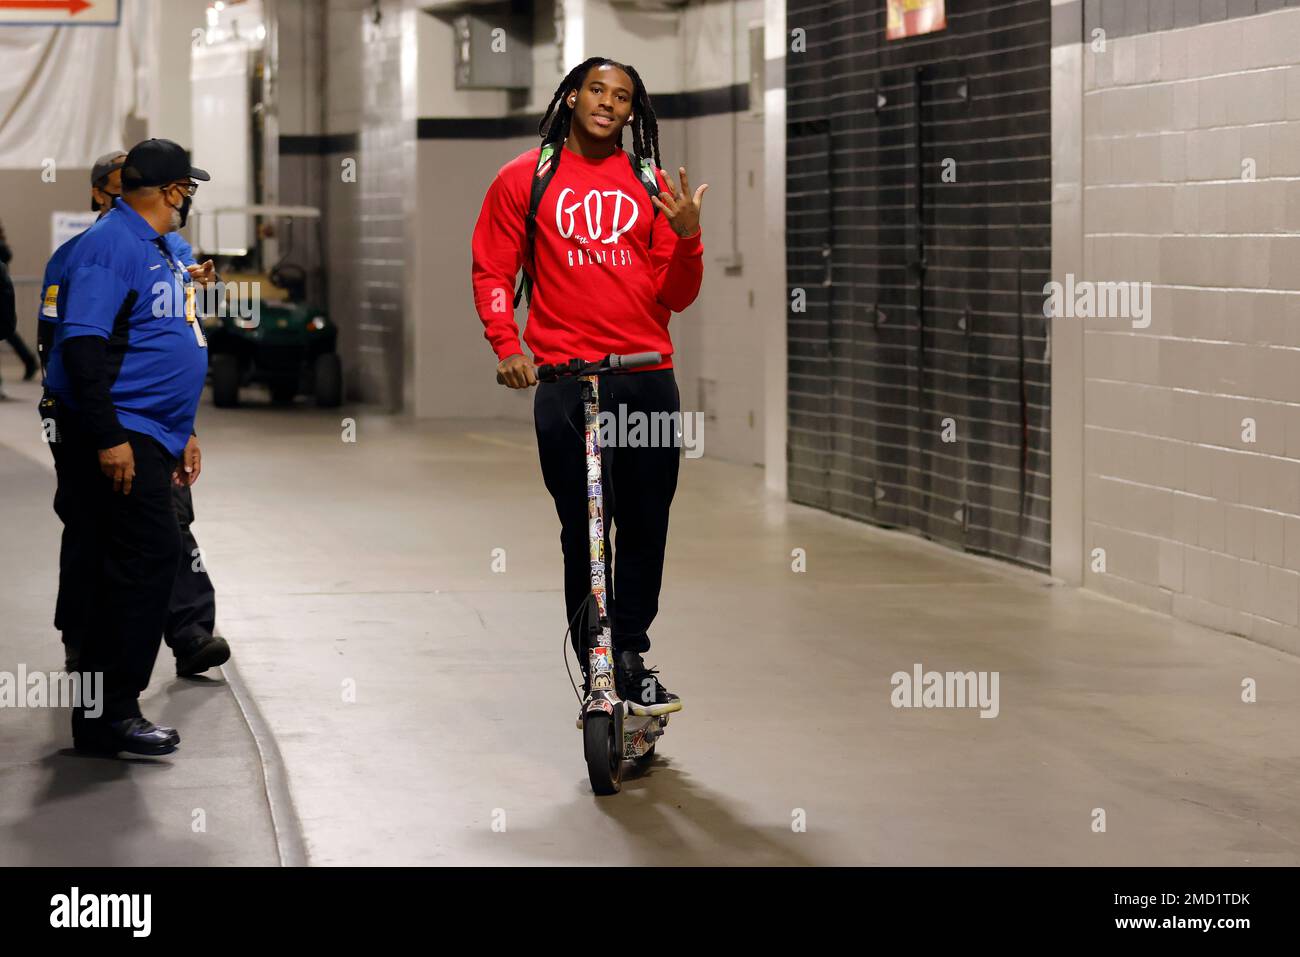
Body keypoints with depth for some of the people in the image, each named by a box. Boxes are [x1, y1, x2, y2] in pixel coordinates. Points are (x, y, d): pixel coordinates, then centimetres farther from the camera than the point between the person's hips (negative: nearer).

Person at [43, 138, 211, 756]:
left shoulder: (162, 250, 18)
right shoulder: (112, 244, -14)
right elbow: (84, 344, -21)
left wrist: (183, 431, 25)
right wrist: (108, 438, -25)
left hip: (150, 436, 10)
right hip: (119, 437, -10)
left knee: (150, 560, 10)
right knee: (147, 557, -13)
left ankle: (105, 710, 17)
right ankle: (108, 714, -8)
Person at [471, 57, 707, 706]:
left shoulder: (648, 186, 11)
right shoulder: (525, 178, 7)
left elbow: (676, 297, 10)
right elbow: (492, 270, 7)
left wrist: (687, 238, -9)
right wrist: (506, 343, -8)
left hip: (648, 379, 3)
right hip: (564, 378, -3)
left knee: (646, 526, 6)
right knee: (583, 529, -5)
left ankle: (630, 656, 21)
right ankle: (596, 670, 5)